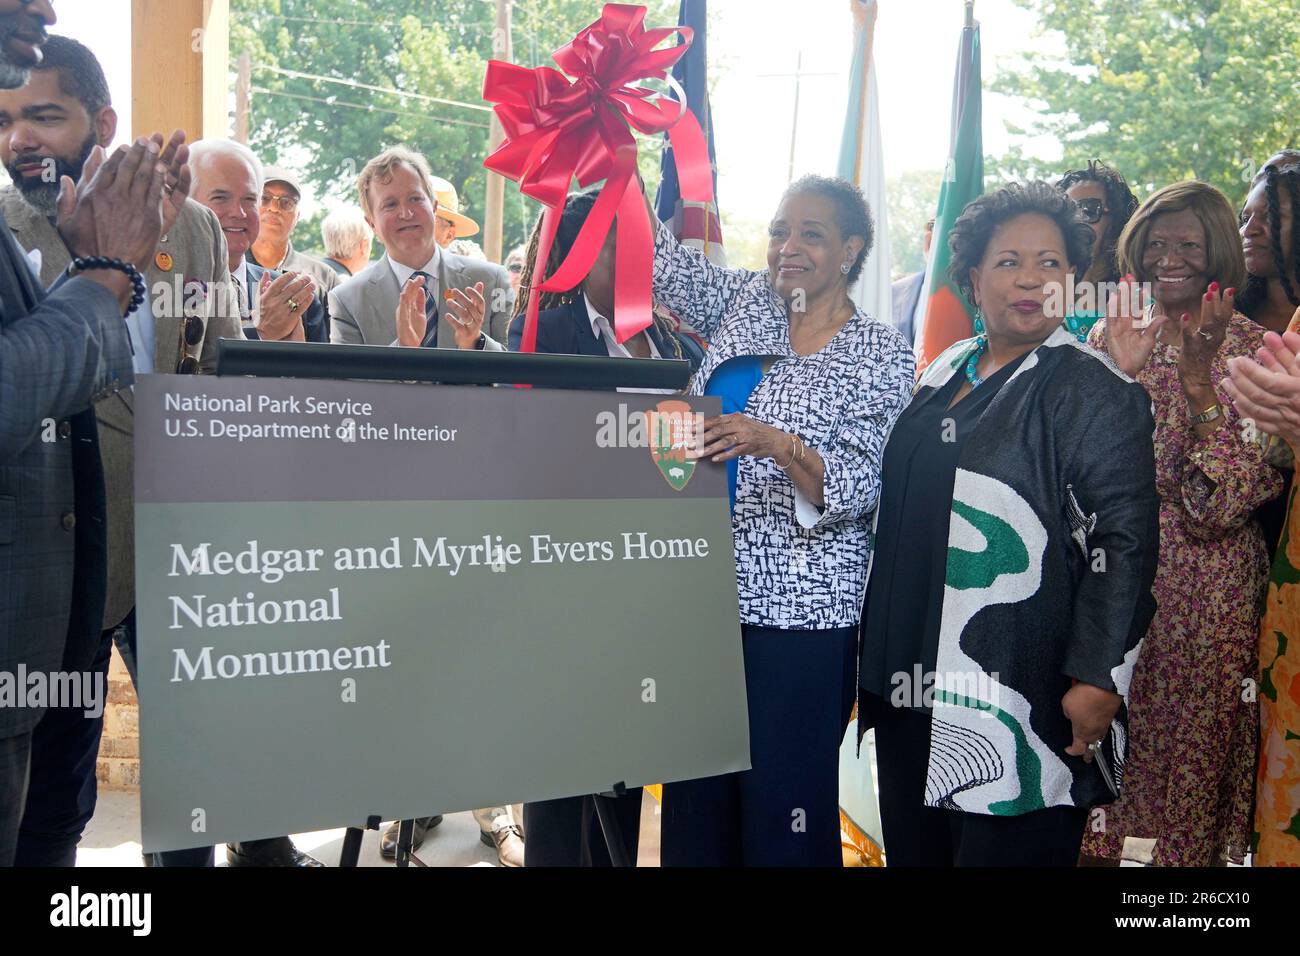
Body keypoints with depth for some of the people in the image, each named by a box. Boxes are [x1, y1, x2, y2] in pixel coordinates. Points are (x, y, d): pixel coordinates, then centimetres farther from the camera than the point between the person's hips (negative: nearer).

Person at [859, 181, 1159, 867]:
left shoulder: (1094, 387, -8)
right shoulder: (945, 373, 13)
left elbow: (1123, 538, -15)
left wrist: (1098, 679, -19)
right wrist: (880, 651, 21)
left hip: (1016, 703, -7)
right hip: (911, 684, 7)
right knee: (911, 850, 18)